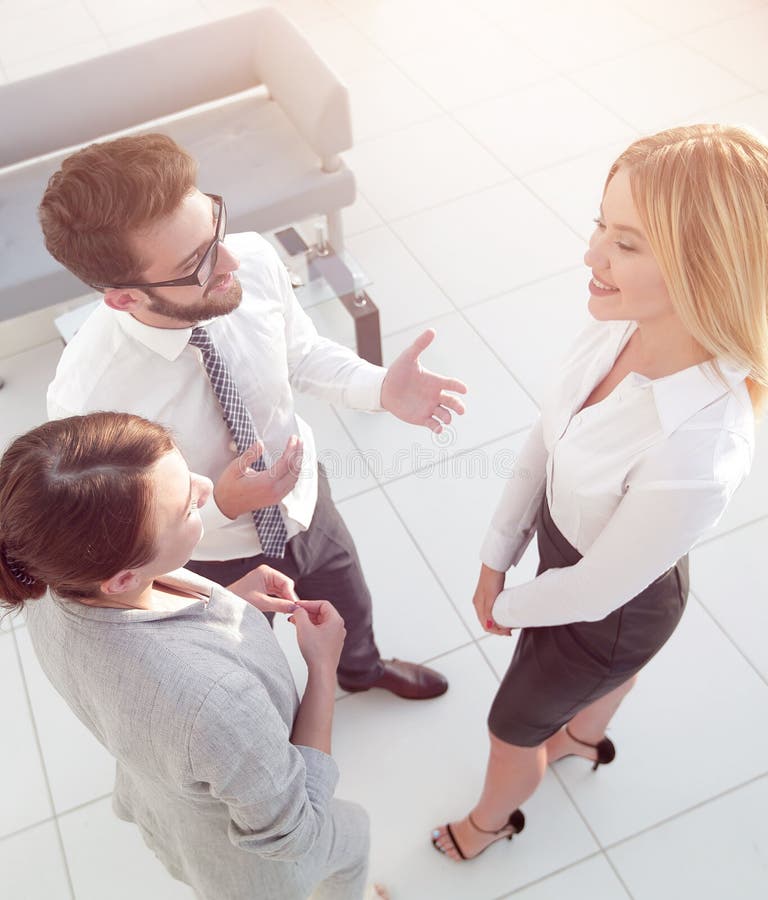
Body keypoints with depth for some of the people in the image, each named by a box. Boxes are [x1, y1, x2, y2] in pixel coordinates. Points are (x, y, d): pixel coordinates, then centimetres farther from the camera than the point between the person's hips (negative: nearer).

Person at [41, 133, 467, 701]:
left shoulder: (255, 260, -29)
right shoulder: (87, 399, -40)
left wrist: (382, 388, -25)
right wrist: (221, 506, -37)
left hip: (306, 504, 4)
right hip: (212, 561, -3)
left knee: (352, 615, 35)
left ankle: (363, 669, 73)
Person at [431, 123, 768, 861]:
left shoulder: (694, 451, -44)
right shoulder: (618, 325, -26)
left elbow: (595, 593, -28)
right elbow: (544, 442, -9)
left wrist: (509, 608, -9)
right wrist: (495, 559, -2)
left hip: (615, 606, -5)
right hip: (567, 550, 5)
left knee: (513, 728, 24)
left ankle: (491, 819, 60)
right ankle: (584, 737, 74)